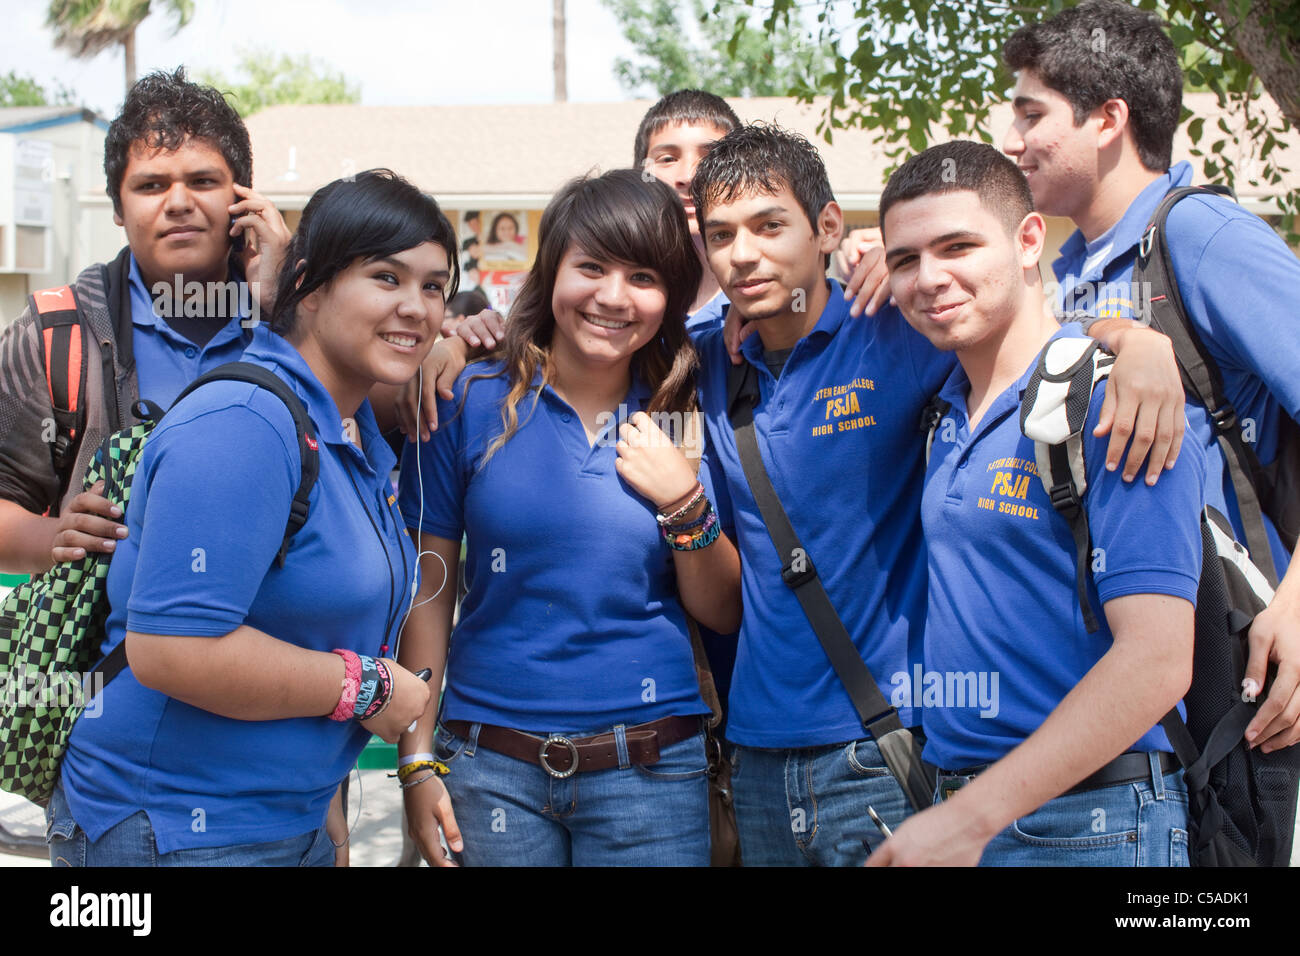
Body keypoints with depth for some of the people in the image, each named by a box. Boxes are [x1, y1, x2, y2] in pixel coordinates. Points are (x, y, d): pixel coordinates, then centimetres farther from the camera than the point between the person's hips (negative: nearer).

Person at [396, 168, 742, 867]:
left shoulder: (681, 421, 4)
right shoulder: (471, 402, -1)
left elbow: (723, 613, 5)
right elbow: (428, 587, 2)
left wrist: (684, 501, -11)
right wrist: (417, 762, -1)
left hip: (648, 771, 1)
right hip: (492, 765, -1)